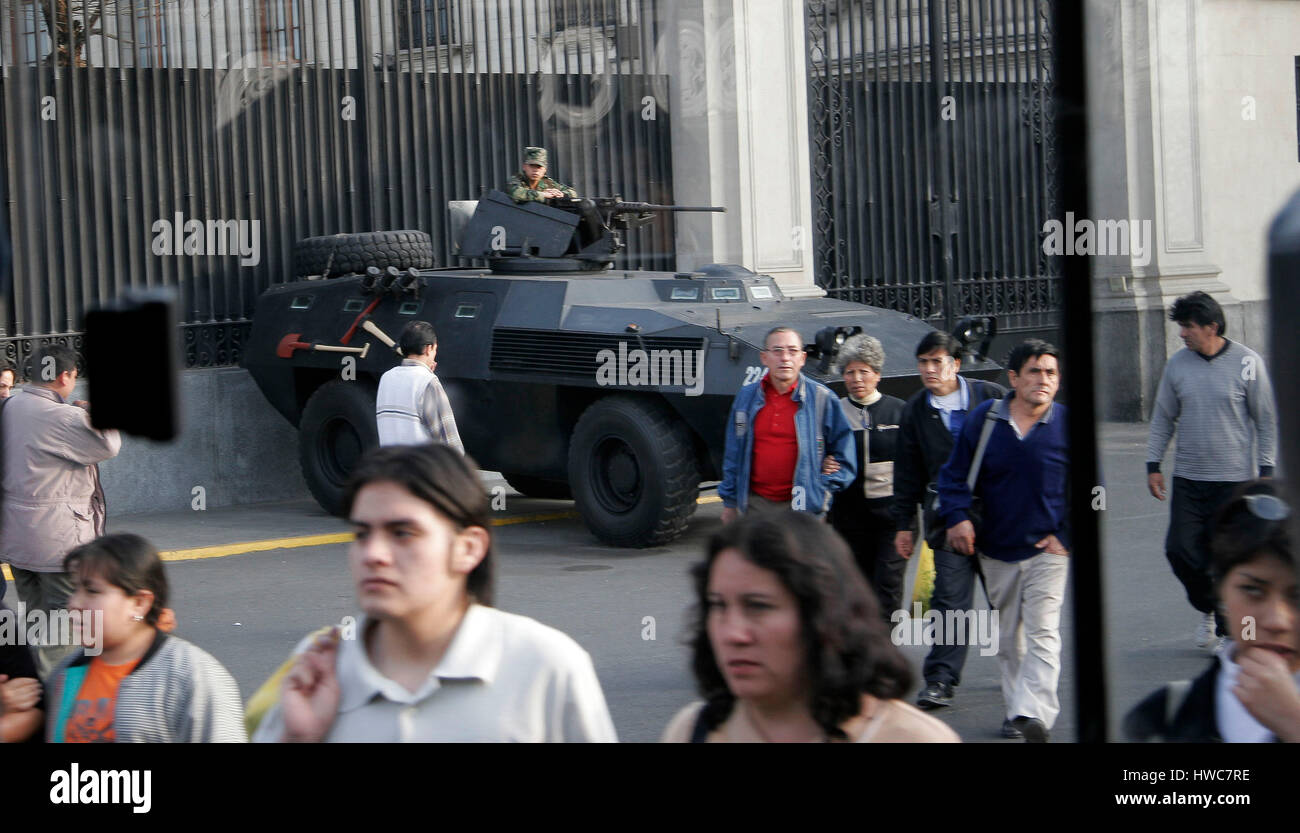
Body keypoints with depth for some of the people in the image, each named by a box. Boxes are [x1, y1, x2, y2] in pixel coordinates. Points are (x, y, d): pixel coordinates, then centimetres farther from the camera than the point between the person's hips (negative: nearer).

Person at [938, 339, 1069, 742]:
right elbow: (955, 474, 7)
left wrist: (1066, 535, -5)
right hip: (996, 550, 3)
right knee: (1008, 637, 13)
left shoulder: (1069, 424, -6)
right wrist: (957, 517, -7)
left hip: (1047, 548, -3)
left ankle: (1034, 713, -23)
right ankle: (1016, 708, 24)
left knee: (1042, 632, -14)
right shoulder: (983, 419, -1)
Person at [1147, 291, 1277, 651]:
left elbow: (1266, 419, 0)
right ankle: (1207, 608, 24)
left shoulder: (1247, 362, -5)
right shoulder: (1177, 364, 4)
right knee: (1180, 549, -2)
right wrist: (1153, 465, 8)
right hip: (1188, 477, 3)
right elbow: (1163, 418, 12)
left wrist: (1265, 469, -4)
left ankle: (1229, 629, 13)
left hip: (1234, 479, -3)